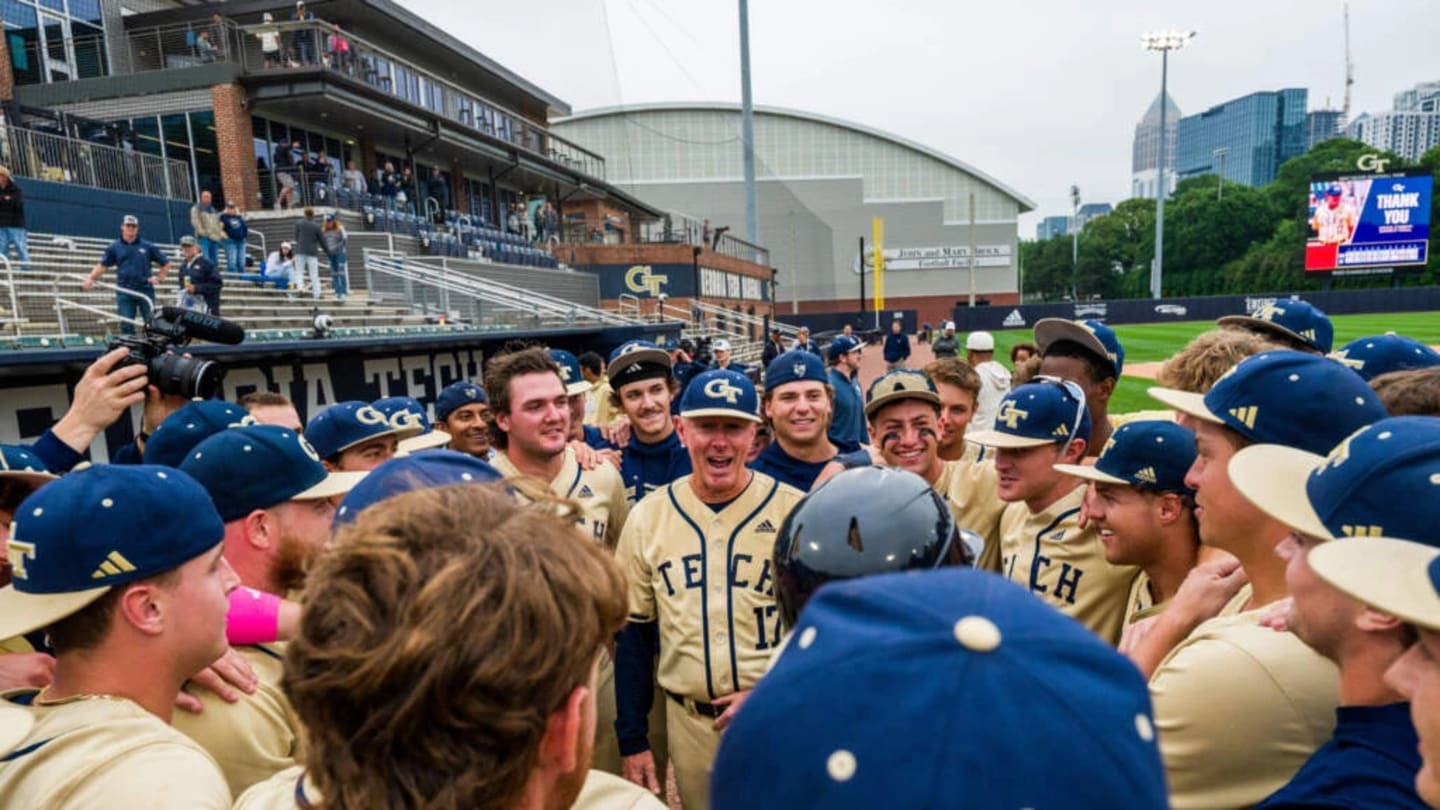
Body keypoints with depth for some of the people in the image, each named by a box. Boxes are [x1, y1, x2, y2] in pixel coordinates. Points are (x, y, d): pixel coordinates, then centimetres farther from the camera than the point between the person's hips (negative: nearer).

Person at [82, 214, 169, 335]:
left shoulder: (147, 246, 6)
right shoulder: (114, 247, 9)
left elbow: (166, 263, 12)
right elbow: (102, 265, 9)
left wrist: (159, 278, 1)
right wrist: (90, 278, -5)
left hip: (145, 290, -1)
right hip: (124, 292, 1)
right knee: (126, 325, 1)